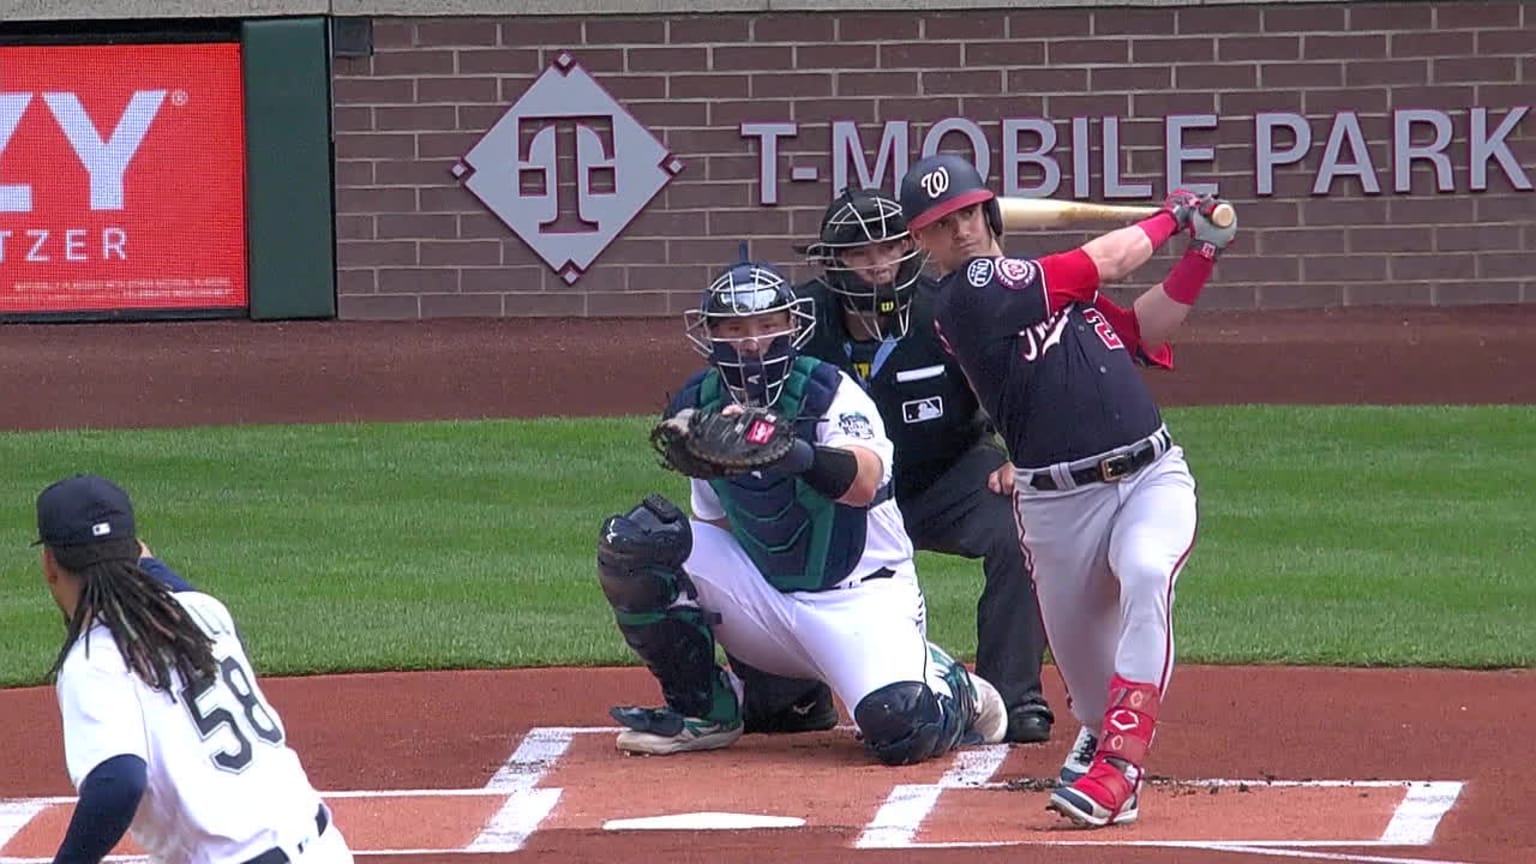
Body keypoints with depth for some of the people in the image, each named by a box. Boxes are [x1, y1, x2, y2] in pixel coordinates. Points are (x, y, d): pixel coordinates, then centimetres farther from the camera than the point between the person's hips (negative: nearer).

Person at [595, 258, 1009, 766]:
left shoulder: (829, 392, -15)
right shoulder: (696, 407, 2)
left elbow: (864, 483, -35)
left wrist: (799, 453, -54)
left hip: (859, 597, -5)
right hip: (765, 599, 5)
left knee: (900, 728, -31)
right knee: (631, 540, -14)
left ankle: (952, 691, 10)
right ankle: (704, 710, 1)